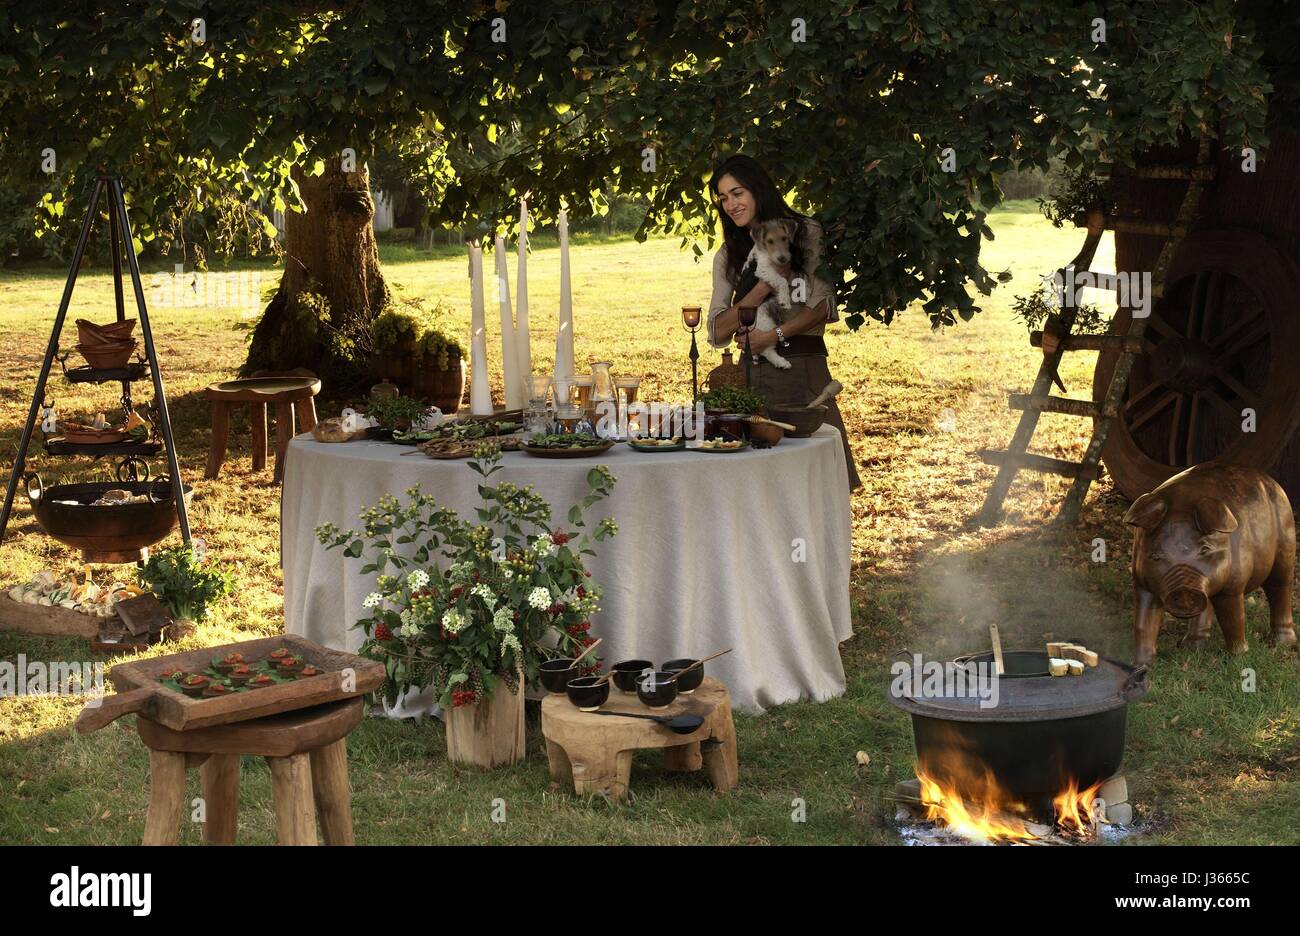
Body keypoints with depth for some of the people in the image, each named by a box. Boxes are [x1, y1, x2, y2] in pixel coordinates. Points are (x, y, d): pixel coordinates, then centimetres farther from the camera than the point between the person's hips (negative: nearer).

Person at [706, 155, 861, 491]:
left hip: (804, 371, -3)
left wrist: (775, 335, -15)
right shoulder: (728, 256, 15)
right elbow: (717, 333, 5)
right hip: (753, 373, 3)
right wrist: (764, 287, -7)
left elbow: (823, 302, -5)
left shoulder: (806, 233, 5)